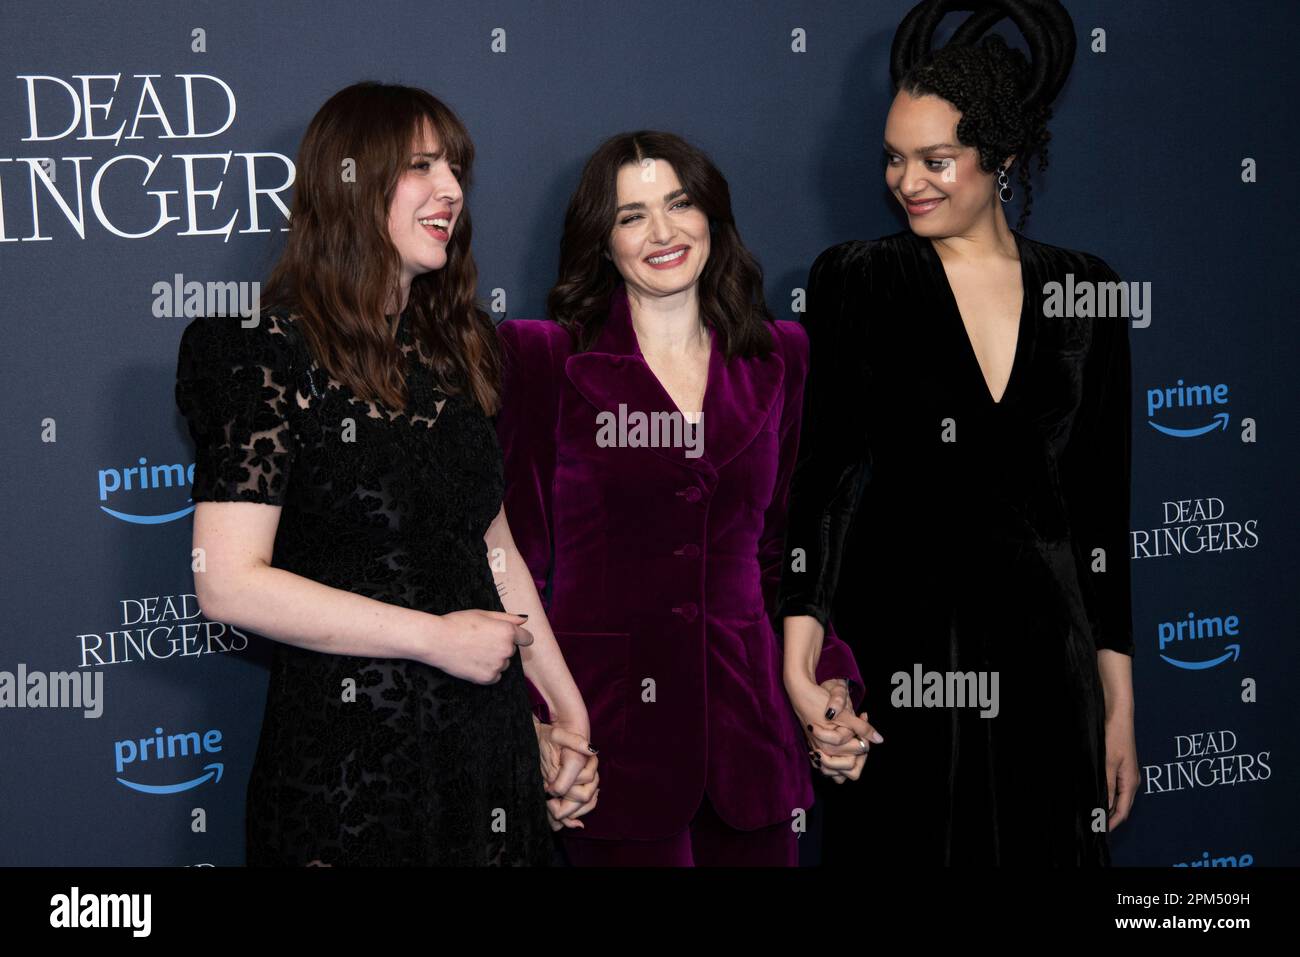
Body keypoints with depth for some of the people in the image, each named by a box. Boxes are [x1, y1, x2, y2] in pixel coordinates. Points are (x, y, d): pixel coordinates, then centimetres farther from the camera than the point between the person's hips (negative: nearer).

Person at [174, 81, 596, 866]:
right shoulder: (271, 349, -10)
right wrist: (438, 637, -14)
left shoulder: (458, 348, 10)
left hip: (490, 742, 6)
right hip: (349, 766, -6)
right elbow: (229, 582, -17)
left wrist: (567, 715, 8)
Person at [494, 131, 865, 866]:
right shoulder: (544, 358, -3)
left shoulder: (779, 357, 7)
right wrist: (536, 724, -11)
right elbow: (516, 551, -3)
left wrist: (825, 674, -1)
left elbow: (787, 544, 12)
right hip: (608, 725, -3)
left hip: (748, 719, 3)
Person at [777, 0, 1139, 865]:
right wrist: (801, 658, -22)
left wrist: (1120, 705, 5)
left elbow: (1102, 507, 7)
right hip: (900, 644, -2)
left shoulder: (1083, 291, 5)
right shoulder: (856, 281, -1)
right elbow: (825, 473, -9)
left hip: (1045, 656, 2)